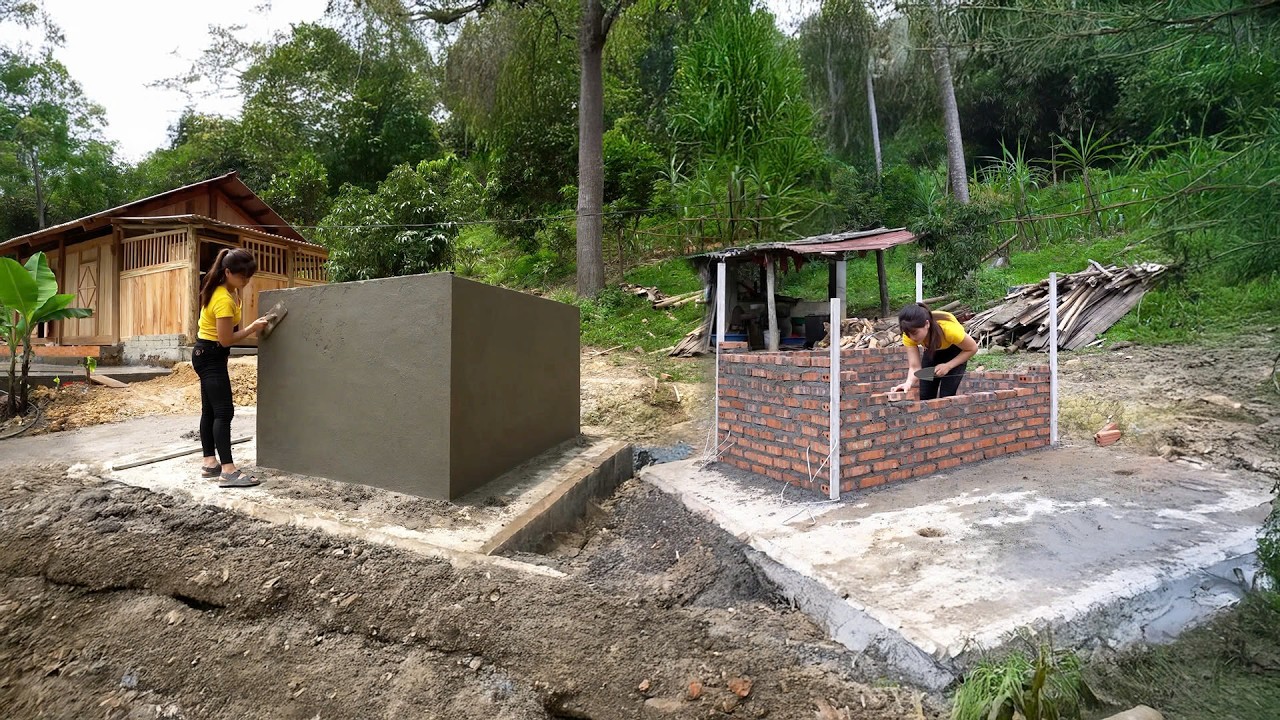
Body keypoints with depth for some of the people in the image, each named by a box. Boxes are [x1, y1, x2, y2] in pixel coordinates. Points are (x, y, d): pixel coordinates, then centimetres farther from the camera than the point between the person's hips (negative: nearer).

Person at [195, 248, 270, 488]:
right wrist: (252, 328, -14)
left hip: (206, 355, 10)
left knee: (210, 410, 12)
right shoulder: (224, 300, -25)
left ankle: (210, 463, 19)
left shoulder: (221, 290, 4)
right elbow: (226, 339, -22)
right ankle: (228, 471, -14)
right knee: (224, 412, -13)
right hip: (211, 357, -10)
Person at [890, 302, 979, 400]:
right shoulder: (909, 334, -31)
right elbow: (914, 366, -31)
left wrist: (948, 366, -31)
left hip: (955, 351, -3)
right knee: (924, 397, -3)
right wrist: (909, 383, -51)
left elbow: (972, 348, -22)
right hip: (931, 351, 3)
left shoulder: (948, 328, -40)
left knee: (946, 396, -14)